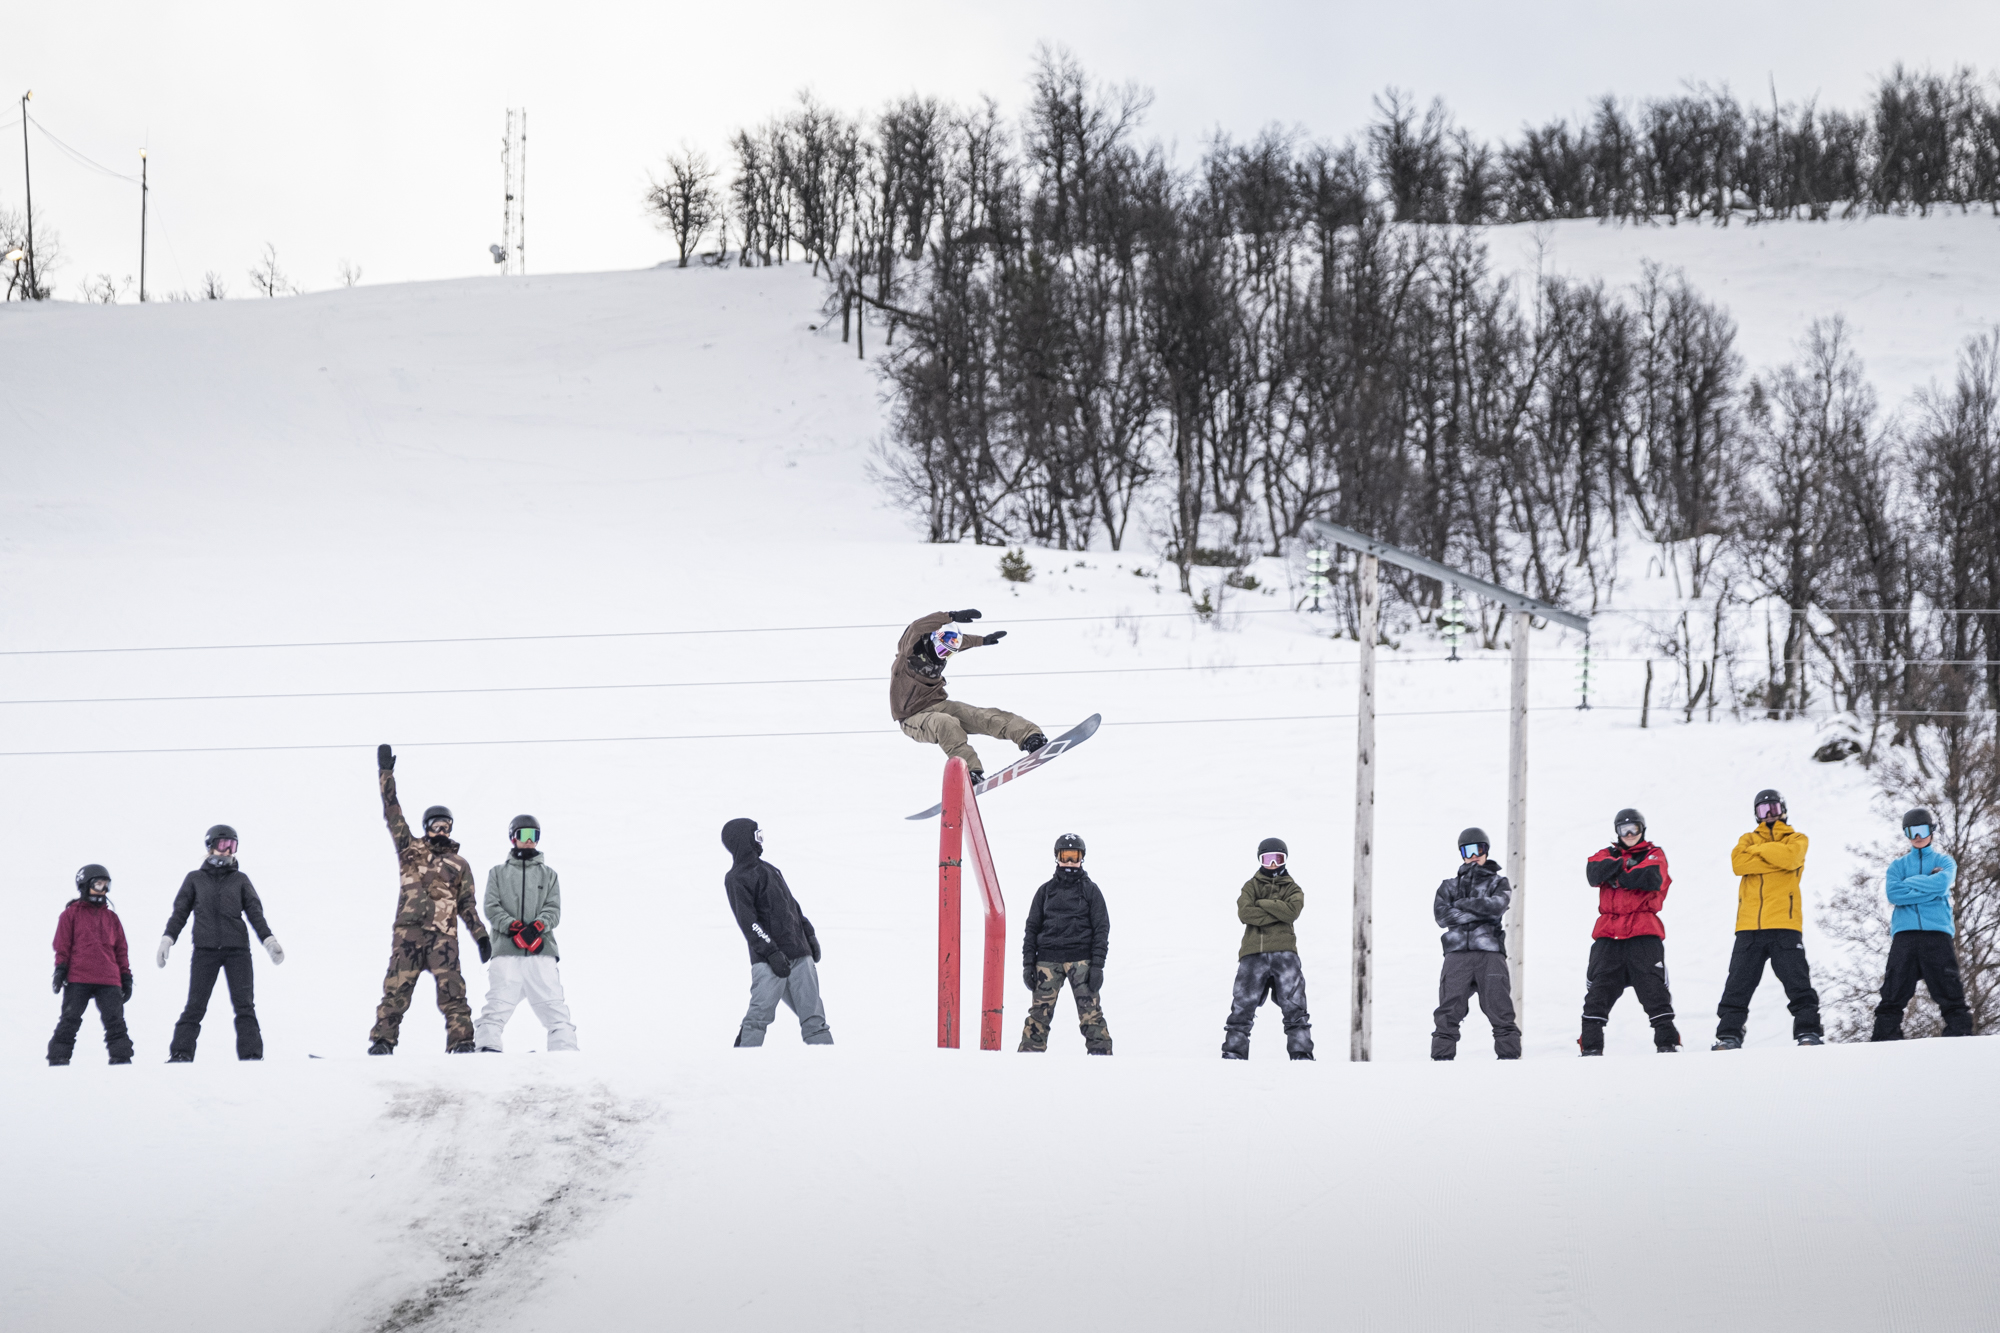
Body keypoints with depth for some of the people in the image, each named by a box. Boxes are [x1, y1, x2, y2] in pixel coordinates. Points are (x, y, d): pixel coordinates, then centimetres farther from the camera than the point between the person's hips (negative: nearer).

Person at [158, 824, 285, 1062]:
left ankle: (251, 1055, -10)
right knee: (195, 1006, -7)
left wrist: (268, 940, -5)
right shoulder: (195, 879, 13)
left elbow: (255, 914, 9)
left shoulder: (240, 880, 14)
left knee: (244, 1006, -6)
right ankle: (180, 1054, -9)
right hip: (205, 950, -1)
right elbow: (180, 912, 11)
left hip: (237, 950, 1)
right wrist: (167, 939, -3)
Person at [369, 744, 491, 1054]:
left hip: (443, 935, 0)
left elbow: (467, 904, 17)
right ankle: (382, 1042, -5)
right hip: (409, 932, 0)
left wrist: (481, 936, 8)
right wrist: (385, 773, 7)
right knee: (397, 990, -6)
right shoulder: (411, 851, 15)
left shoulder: (459, 865, 17)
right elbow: (393, 814, 11)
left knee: (451, 990, -11)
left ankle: (461, 1042, -14)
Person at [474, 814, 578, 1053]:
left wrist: (536, 927, -14)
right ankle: (486, 1047, -16)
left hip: (542, 951, 1)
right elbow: (492, 908, 5)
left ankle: (565, 1051, -10)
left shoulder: (549, 874, 20)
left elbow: (554, 910, 8)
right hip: (506, 951, -1)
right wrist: (514, 927, -13)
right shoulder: (498, 873, 18)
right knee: (497, 1006, -13)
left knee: (554, 1006, -8)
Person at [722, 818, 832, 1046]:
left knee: (813, 1015, 3)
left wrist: (809, 934, 21)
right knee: (760, 1014, -12)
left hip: (799, 953, 7)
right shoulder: (736, 879, -4)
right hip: (769, 959, -7)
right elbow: (747, 921, -13)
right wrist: (771, 952, -20)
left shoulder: (768, 869, 21)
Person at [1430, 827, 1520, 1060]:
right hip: (1458, 952, 1)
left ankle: (1509, 1053, -7)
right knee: (1449, 1009, -8)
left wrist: (1463, 904, 0)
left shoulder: (1498, 883, 17)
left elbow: (1497, 906, -5)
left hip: (1489, 952, -1)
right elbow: (1441, 914, 3)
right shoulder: (1450, 885, 22)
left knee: (1498, 1006, -9)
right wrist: (1479, 912, -2)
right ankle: (1442, 1055, -7)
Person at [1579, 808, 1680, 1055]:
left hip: (1644, 934, -3)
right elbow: (1593, 872, -2)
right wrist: (1623, 865, -11)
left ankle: (1667, 1041, -4)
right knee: (1599, 990, 0)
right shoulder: (1608, 855, 20)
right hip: (1608, 936, 3)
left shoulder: (1654, 855, 10)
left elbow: (1652, 878, -12)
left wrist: (1616, 877, -4)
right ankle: (1591, 1044, 2)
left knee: (1653, 988, -7)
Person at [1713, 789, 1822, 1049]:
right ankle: (1729, 1033, 2)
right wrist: (1776, 859, -6)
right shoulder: (1748, 840, 20)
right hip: (1750, 924, 2)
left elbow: (1790, 857, -11)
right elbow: (1739, 863, -3)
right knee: (1738, 984, 0)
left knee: (1796, 980, -7)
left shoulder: (1796, 839, 14)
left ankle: (1807, 1030, -5)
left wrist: (1760, 850, -1)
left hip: (1784, 922, -2)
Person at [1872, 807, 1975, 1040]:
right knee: (1894, 992, -6)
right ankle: (1885, 1036, -7)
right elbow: (1894, 894, 0)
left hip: (1937, 933, -1)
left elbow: (1941, 884, -6)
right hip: (1905, 933, 1)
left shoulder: (1944, 861, 17)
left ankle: (1960, 1034, -8)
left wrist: (1910, 883, 1)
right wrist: (1928, 889, -3)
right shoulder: (1898, 865, 20)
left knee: (1949, 990, -8)